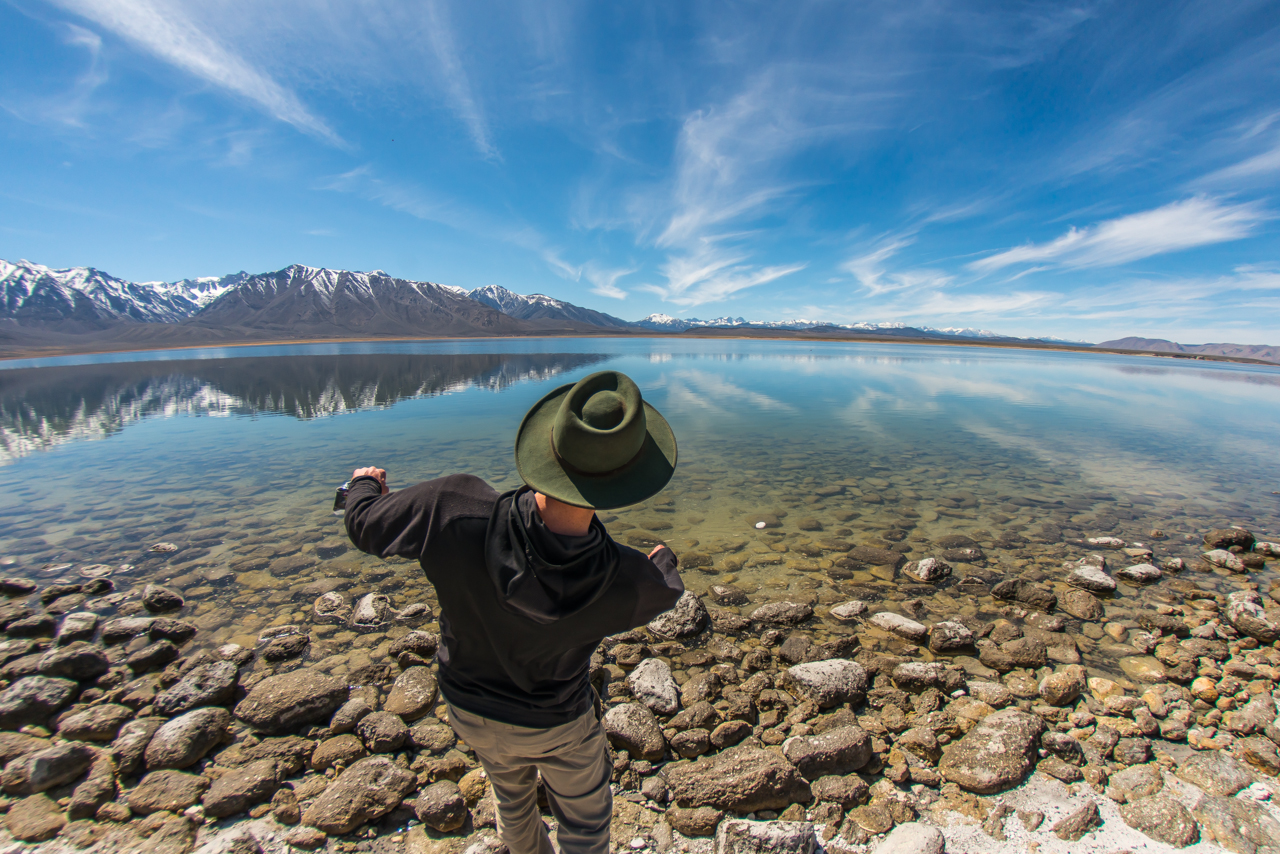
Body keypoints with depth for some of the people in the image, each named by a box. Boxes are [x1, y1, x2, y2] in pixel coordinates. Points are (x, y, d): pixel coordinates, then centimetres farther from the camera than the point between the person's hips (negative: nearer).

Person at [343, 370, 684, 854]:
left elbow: (365, 525, -17)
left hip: (468, 709, 4)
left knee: (512, 795, 35)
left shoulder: (453, 511, -38)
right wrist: (663, 560, 14)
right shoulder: (628, 582, -36)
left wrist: (365, 484, 7)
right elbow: (664, 589, -10)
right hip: (556, 724, -3)